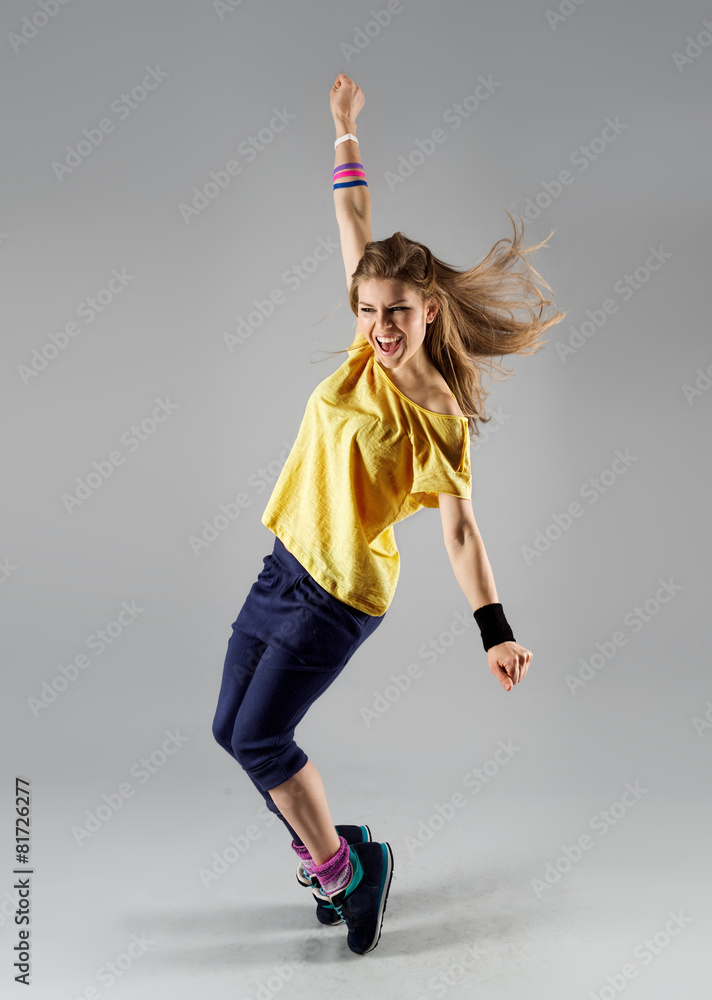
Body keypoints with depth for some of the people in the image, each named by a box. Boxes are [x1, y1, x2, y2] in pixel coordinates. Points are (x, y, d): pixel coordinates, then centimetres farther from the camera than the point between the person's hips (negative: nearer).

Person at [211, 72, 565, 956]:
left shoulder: (439, 419, -16)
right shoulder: (372, 346, -2)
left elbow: (459, 530, -15)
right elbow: (355, 224, 7)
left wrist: (494, 632, -22)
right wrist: (345, 129, 15)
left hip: (342, 593, -7)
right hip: (286, 562, 7)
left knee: (258, 737, -8)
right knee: (230, 727, 13)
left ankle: (342, 866, 16)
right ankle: (325, 852, 32)